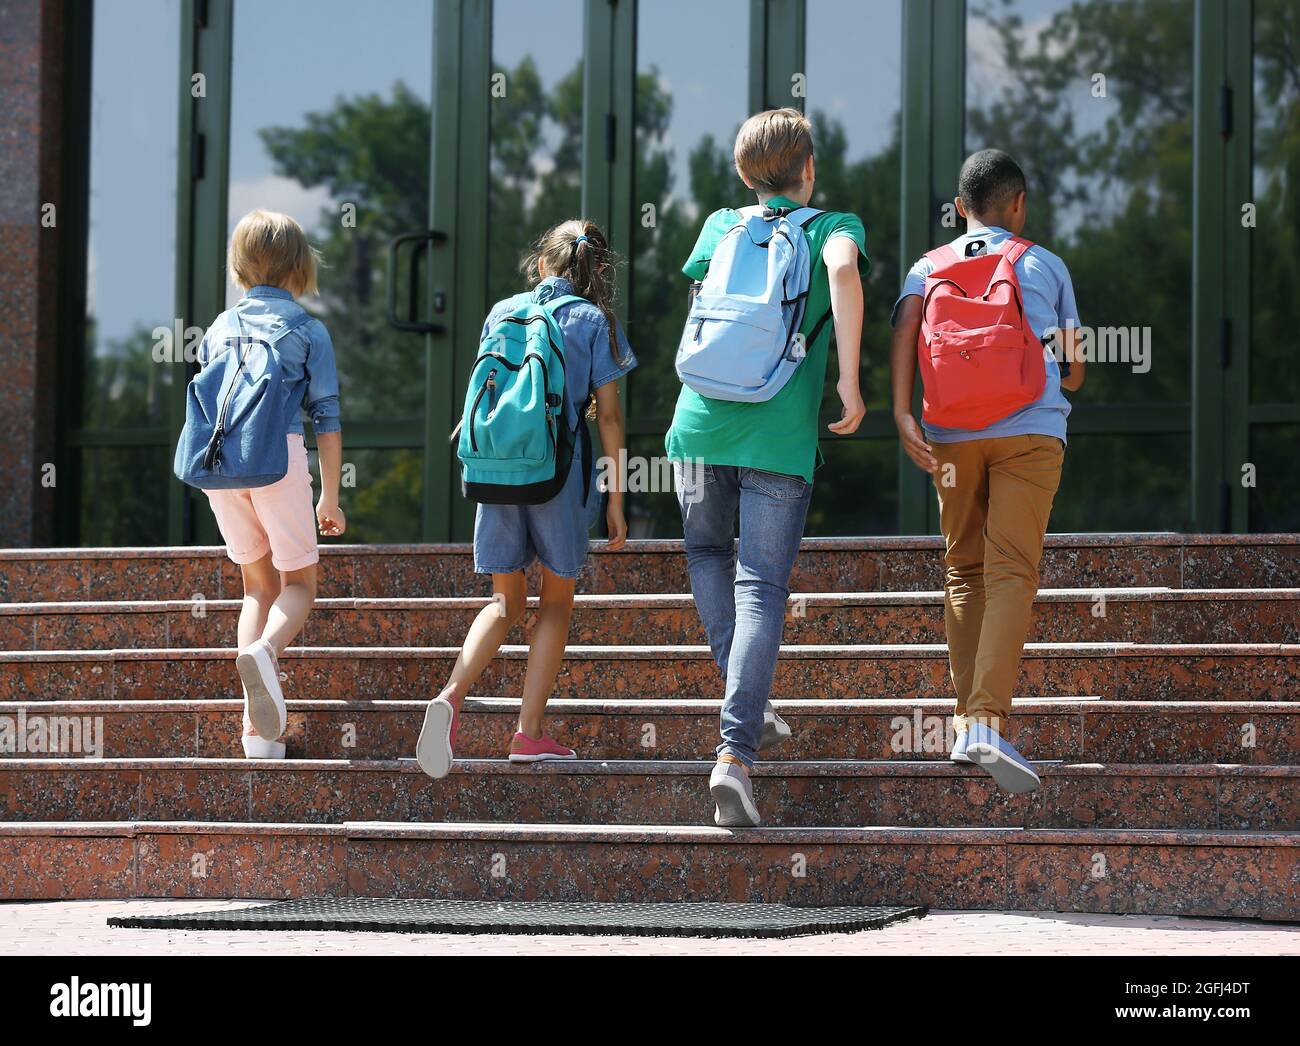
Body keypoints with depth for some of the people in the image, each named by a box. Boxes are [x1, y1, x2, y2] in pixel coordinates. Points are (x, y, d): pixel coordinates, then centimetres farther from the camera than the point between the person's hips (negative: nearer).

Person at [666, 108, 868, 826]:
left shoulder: (721, 227, 16)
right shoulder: (832, 225, 7)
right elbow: (843, 268, -16)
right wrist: (849, 379, -14)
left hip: (702, 419, 3)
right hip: (781, 433, -3)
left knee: (709, 553, 26)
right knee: (761, 590, -3)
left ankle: (750, 708, 14)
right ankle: (735, 751, -17)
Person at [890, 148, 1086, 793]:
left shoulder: (929, 268, 16)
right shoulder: (1045, 266, 16)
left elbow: (906, 327, -6)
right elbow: (1074, 373, 18)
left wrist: (902, 413, -12)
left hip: (952, 432, 2)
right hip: (1031, 429, -2)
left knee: (963, 568, 16)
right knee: (1012, 572, -11)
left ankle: (967, 718, 10)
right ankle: (989, 719, -27)